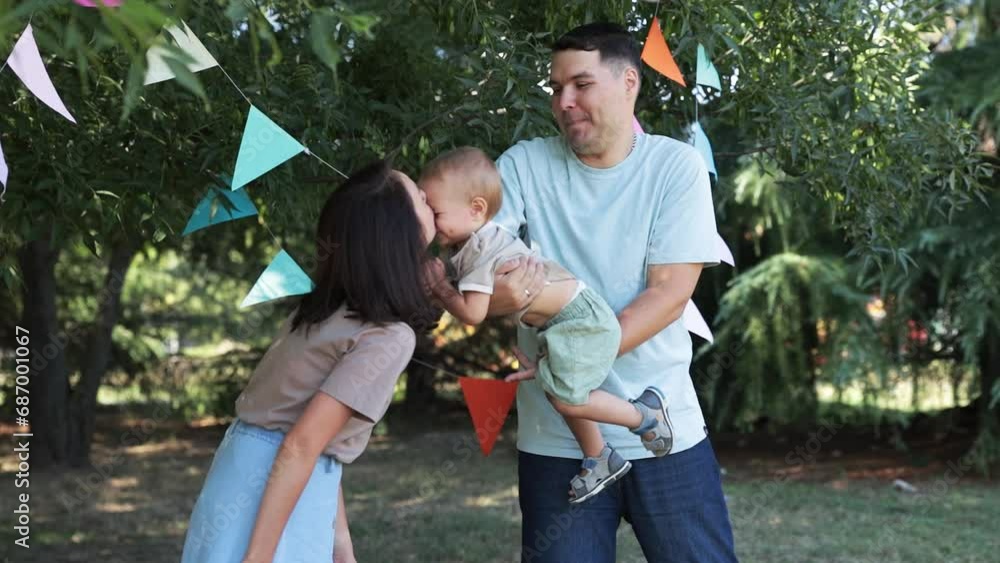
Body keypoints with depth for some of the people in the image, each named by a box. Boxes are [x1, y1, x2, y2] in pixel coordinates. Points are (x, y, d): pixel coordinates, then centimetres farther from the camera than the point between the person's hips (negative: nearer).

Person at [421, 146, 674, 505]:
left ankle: (643, 414, 7)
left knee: (567, 398, -13)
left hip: (580, 320, -11)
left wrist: (440, 289, -13)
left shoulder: (481, 251, -25)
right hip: (568, 319, 11)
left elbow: (472, 313, -28)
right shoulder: (477, 240, 6)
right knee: (561, 394, 19)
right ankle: (599, 459, 36)